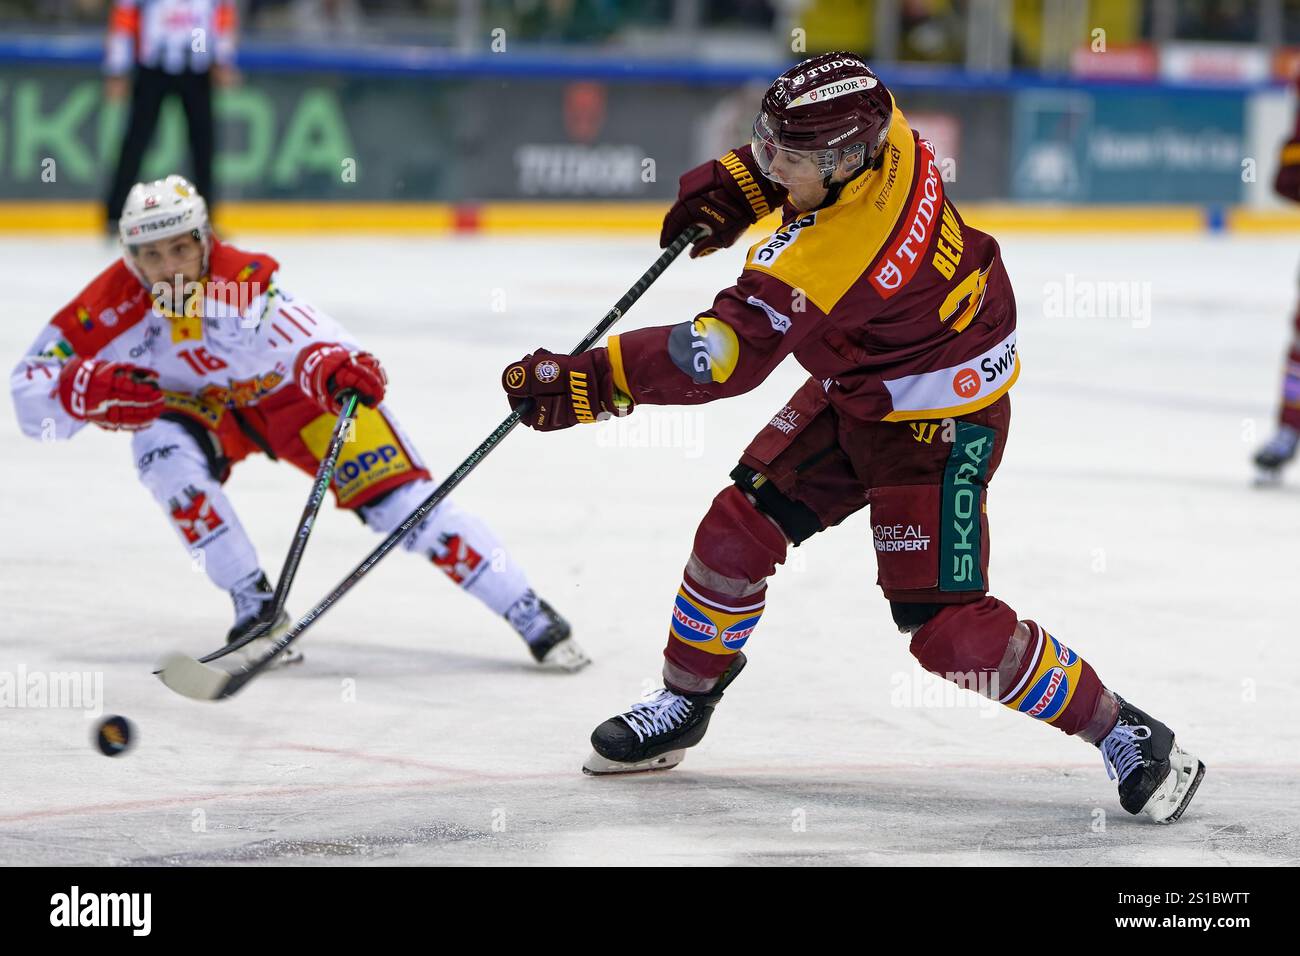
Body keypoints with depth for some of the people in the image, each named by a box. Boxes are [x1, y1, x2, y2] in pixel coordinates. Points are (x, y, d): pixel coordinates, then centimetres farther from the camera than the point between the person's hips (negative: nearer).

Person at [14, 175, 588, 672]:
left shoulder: (244, 280, -35)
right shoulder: (110, 307, -26)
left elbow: (311, 345, -49)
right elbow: (31, 397, -24)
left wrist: (338, 369, -72)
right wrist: (88, 389, -44)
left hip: (294, 391, -3)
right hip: (204, 406, 3)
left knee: (395, 498, -16)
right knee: (162, 446, -30)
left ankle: (530, 615, -8)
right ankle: (255, 608, -20)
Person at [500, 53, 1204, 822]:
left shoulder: (822, 265, -39)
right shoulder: (876, 135, -18)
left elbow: (719, 359, -37)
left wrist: (589, 382, -34)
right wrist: (734, 188, 2)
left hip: (942, 421, -9)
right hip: (856, 390, 9)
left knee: (944, 626, -11)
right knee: (740, 527, 5)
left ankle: (1127, 735, 4)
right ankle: (684, 703, 25)